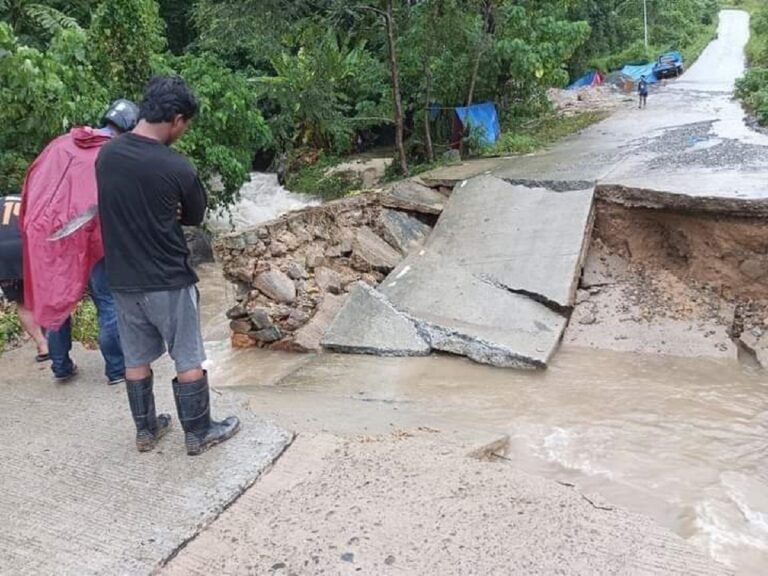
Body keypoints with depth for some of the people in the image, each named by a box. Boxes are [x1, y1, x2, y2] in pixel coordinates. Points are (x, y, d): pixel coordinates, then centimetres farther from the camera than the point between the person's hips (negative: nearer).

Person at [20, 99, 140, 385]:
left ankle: (61, 367, 25)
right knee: (109, 305, 5)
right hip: (87, 238, -5)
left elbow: (33, 179, 13)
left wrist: (32, 223, 20)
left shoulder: (62, 143, 11)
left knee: (55, 301, 17)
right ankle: (117, 370, 10)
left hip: (47, 235, 5)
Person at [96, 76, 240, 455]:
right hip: (168, 281, -6)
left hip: (122, 279, 6)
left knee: (136, 359, 17)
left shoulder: (105, 155, -1)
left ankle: (146, 431, 30)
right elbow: (195, 217, -2)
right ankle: (199, 433, 21)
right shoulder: (176, 168, -18)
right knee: (188, 360, 9)